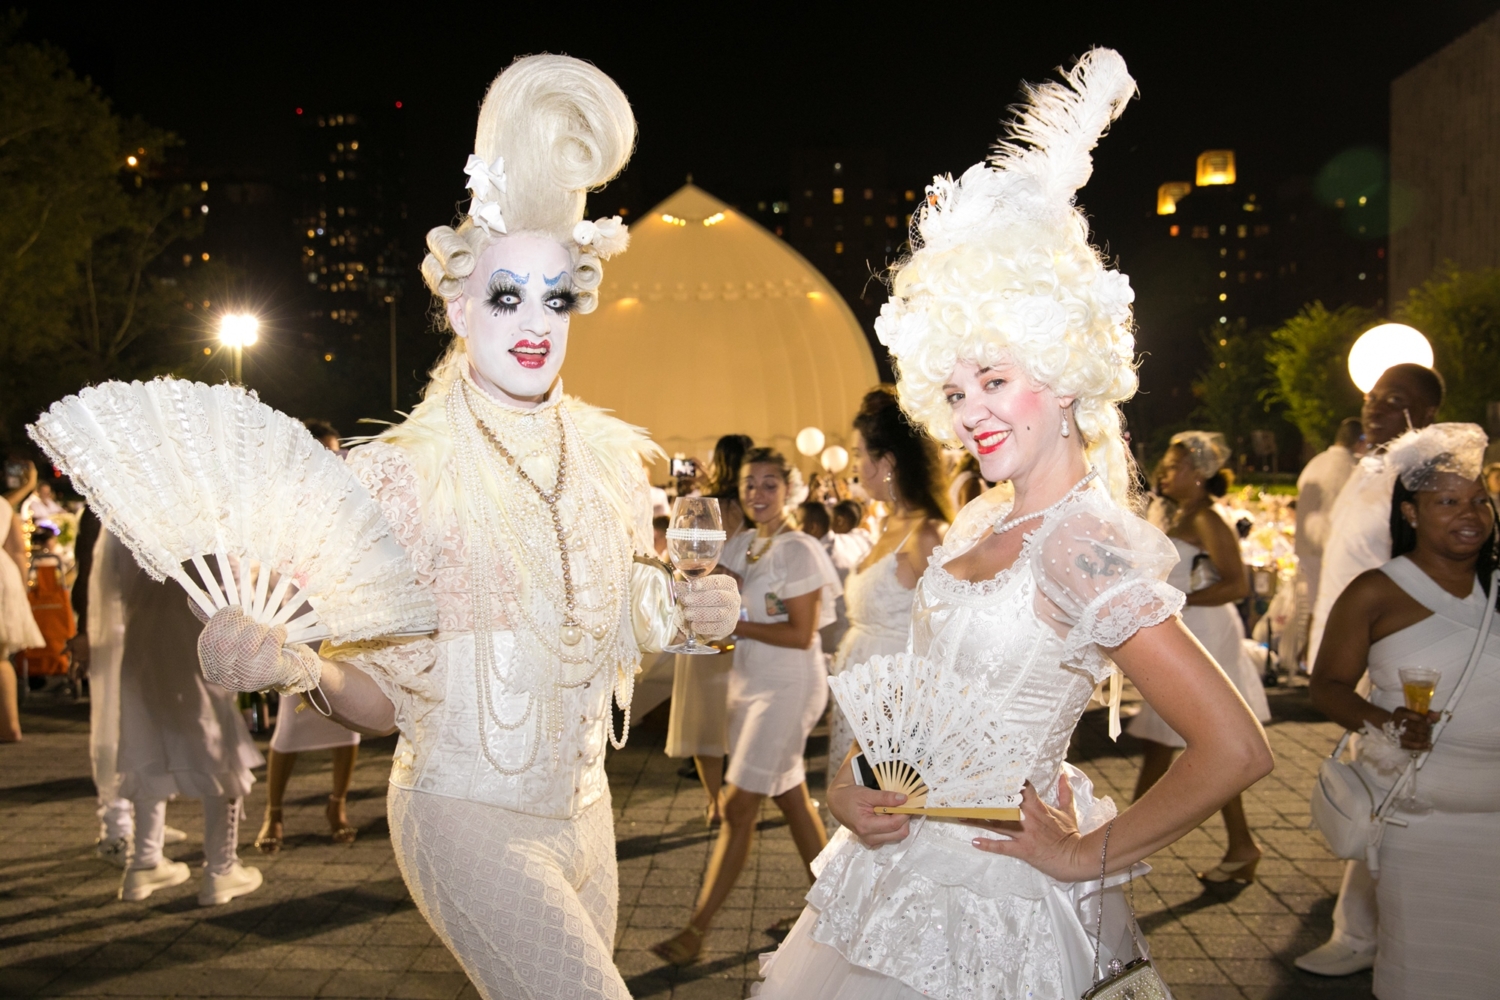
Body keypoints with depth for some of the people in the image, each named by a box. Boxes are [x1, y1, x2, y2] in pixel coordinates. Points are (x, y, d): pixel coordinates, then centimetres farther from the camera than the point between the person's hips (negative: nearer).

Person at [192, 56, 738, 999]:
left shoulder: (610, 457, 2)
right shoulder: (403, 471, -14)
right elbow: (381, 697, -11)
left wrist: (688, 615, -4)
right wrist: (304, 669, -31)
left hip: (583, 807, 6)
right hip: (469, 814, -6)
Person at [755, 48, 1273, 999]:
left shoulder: (1085, 545, -23)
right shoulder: (982, 523, 2)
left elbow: (1236, 749, -28)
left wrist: (1088, 856, -16)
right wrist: (850, 786, -2)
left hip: (986, 899, -7)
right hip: (897, 862, 8)